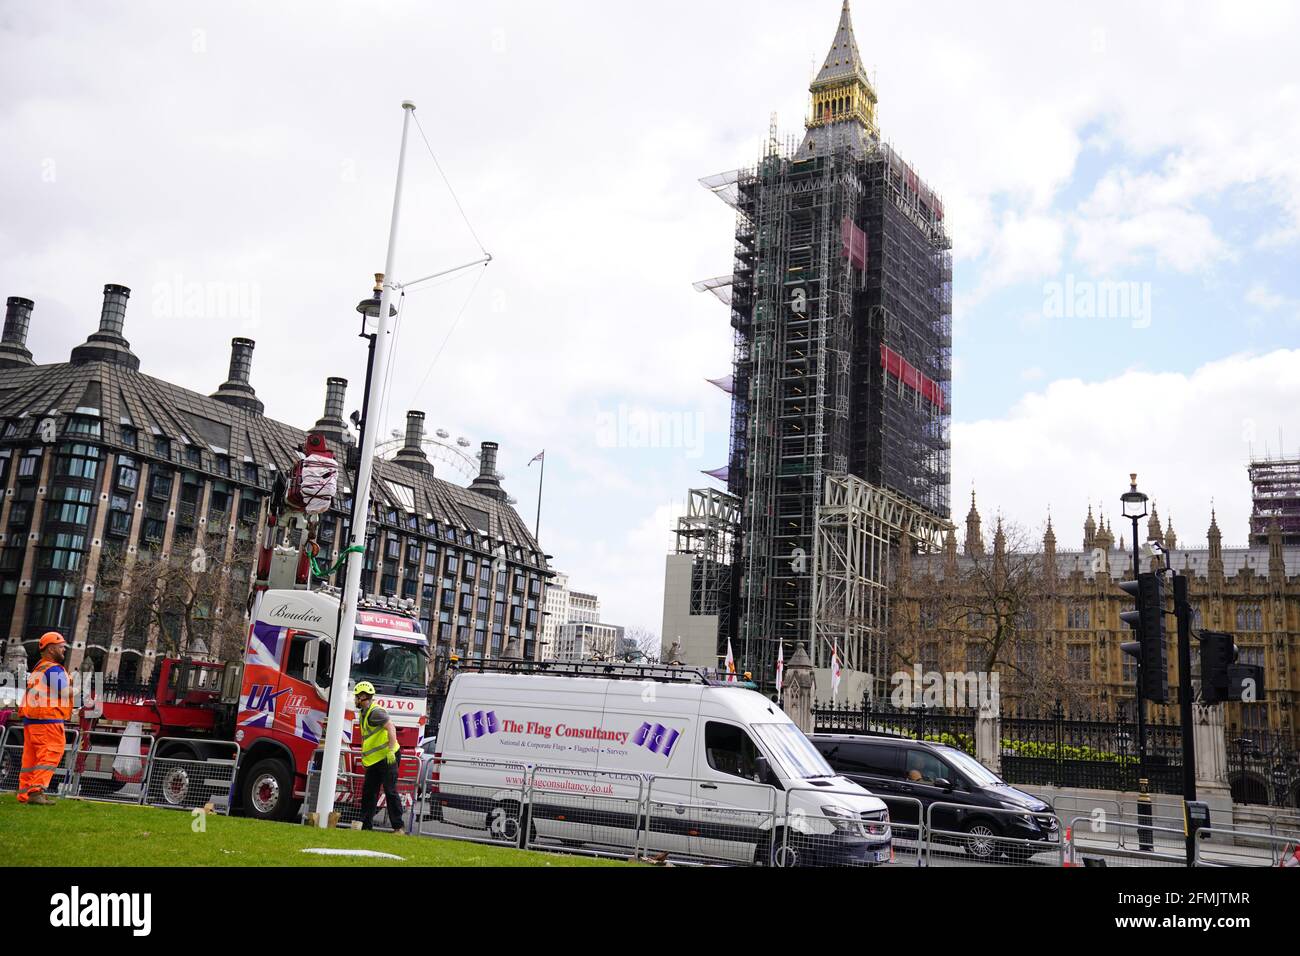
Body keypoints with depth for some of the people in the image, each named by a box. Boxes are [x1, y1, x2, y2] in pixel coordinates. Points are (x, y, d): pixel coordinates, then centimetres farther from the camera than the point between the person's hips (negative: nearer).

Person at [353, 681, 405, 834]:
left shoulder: (375, 712, -15)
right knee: (368, 792, 11)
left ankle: (398, 827, -6)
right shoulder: (364, 713, 17)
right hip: (374, 761, 10)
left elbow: (391, 728, -25)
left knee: (390, 792, -8)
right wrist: (365, 757, 27)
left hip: (386, 759, -10)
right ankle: (366, 825, 19)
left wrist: (391, 750, -31)